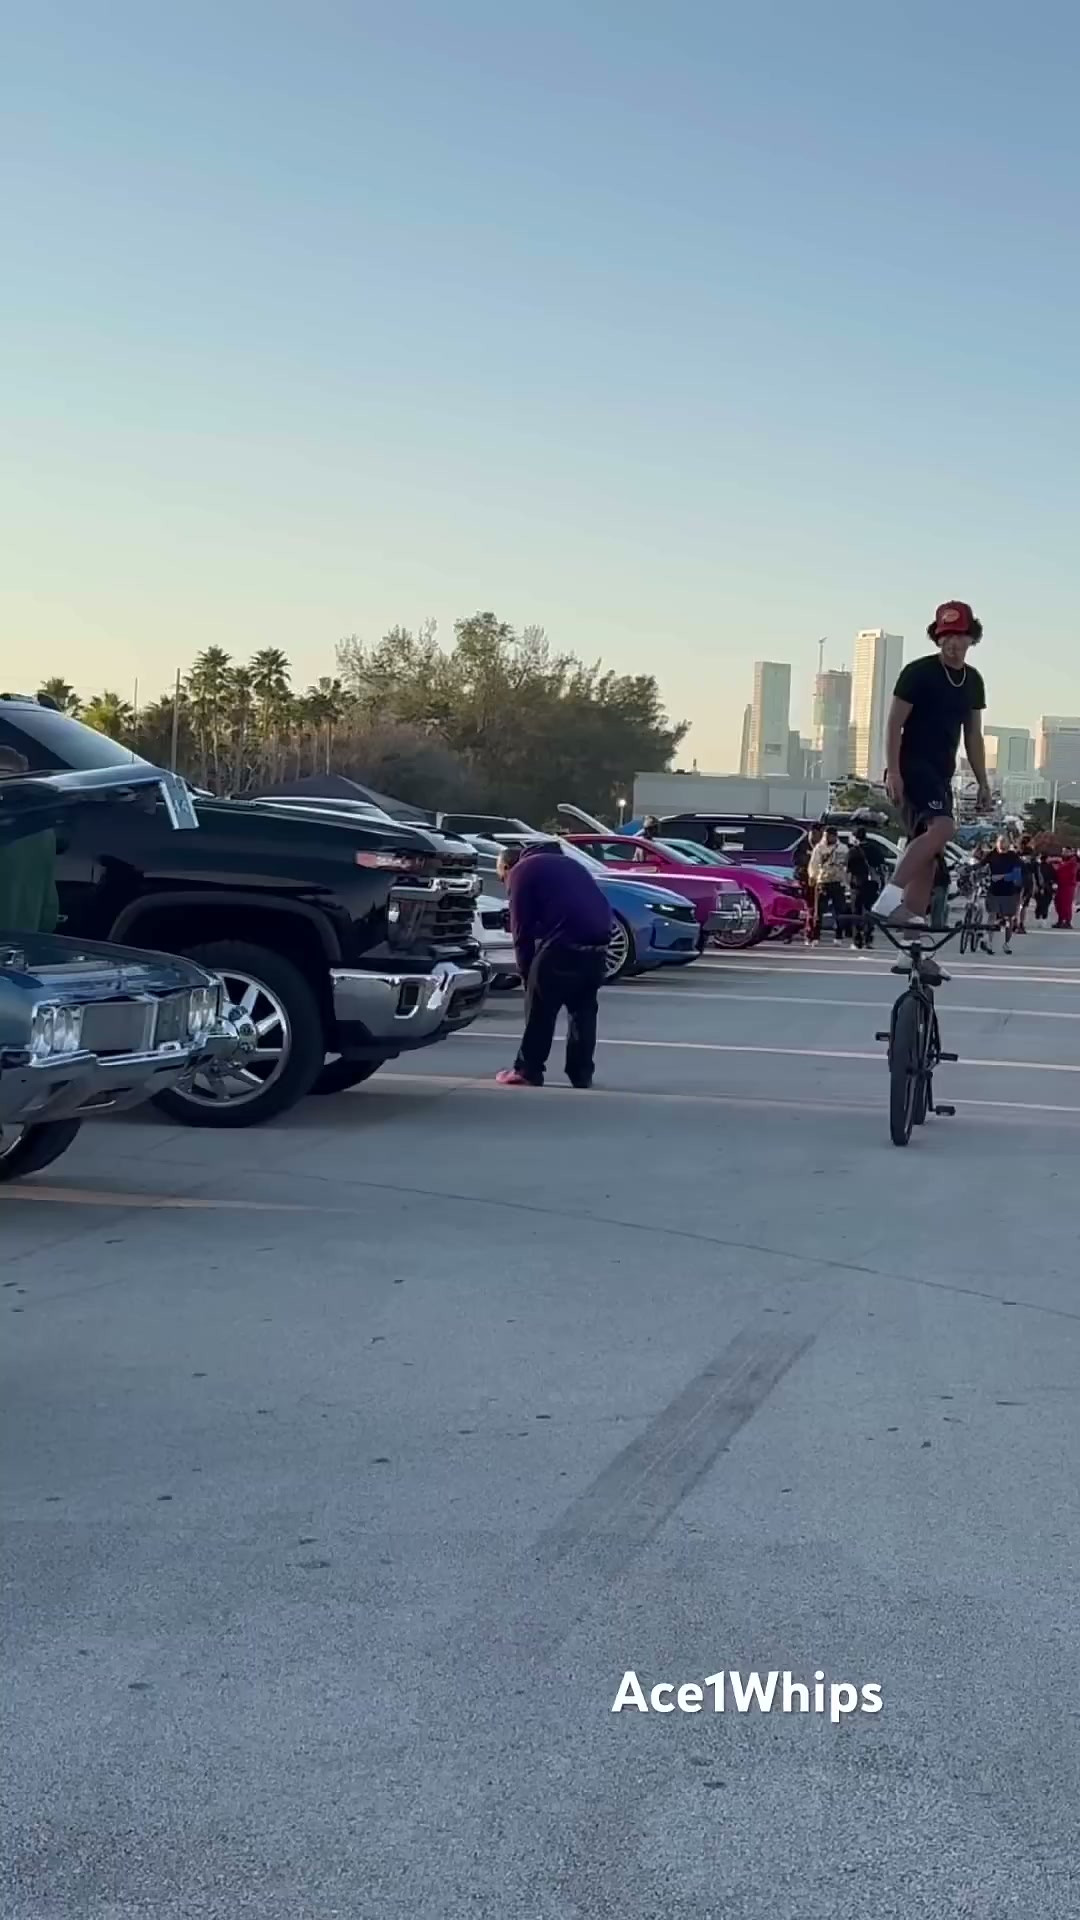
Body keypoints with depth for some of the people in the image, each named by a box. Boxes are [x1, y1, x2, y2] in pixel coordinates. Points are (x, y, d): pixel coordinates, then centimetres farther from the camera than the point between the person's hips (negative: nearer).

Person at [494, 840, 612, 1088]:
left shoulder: (520, 872, 10)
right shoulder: (565, 863, 33)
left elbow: (522, 929, 3)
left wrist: (526, 971, 11)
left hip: (564, 941, -7)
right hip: (598, 939, 7)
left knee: (540, 1008, 5)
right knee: (584, 1008, 16)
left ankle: (528, 1070, 9)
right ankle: (581, 1074, 16)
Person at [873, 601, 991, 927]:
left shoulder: (973, 681, 13)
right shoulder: (918, 673, -8)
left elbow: (973, 736, 19)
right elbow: (894, 724, -9)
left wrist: (983, 784, 15)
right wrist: (893, 772, -18)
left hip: (941, 775, 8)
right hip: (912, 768, -8)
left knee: (928, 853, 2)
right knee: (942, 826, -28)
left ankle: (911, 917, 0)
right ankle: (890, 898, -32)